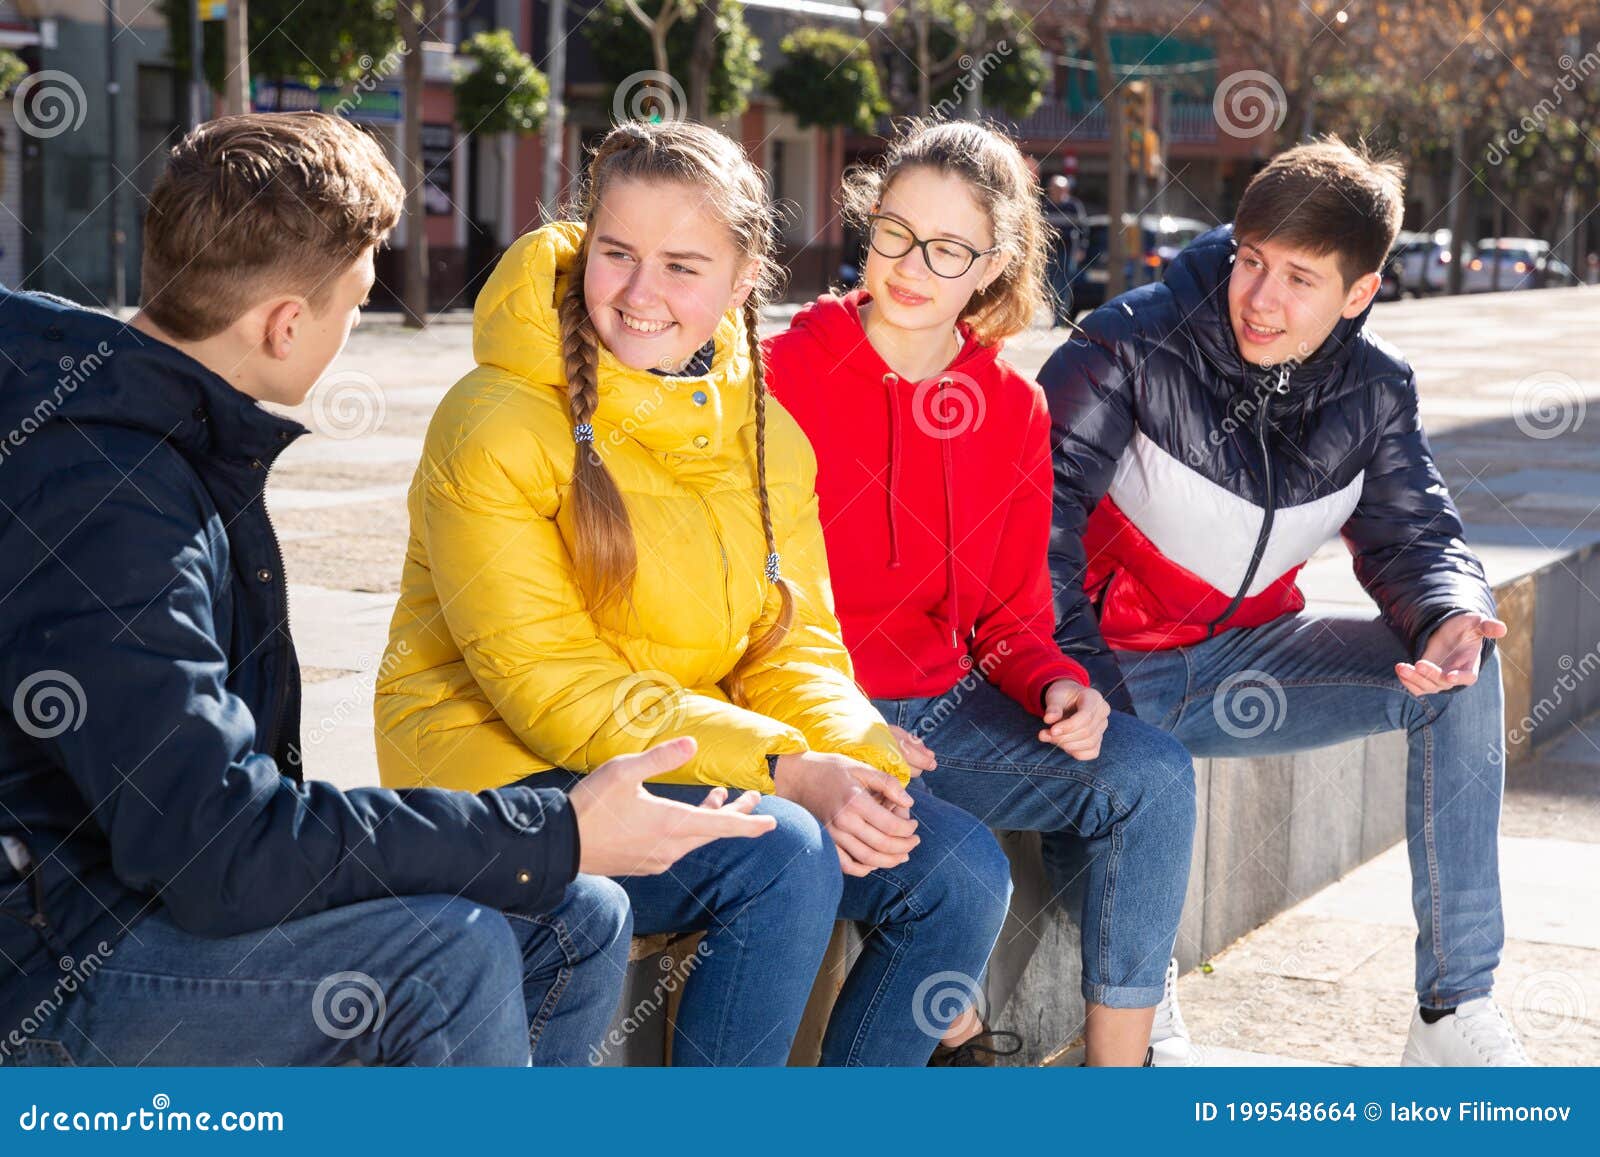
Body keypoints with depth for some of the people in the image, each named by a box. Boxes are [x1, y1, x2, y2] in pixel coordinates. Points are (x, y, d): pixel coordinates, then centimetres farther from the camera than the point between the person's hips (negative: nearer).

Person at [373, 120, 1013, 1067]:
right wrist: (785, 771, -26)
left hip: (689, 761, 6)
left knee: (962, 867, -10)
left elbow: (796, 647, 6)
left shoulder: (763, 434, 7)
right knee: (785, 857, -30)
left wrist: (852, 757, -19)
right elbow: (547, 682, -18)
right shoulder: (496, 427, -14)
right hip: (509, 774, -6)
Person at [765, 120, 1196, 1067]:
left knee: (1153, 771, -15)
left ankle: (1119, 1066, -7)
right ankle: (963, 1045, -2)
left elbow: (1013, 614, 11)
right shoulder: (783, 378, -9)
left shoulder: (1014, 410, 6)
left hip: (947, 703, 6)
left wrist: (1057, 685, -12)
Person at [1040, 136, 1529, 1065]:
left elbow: (1413, 534, 2)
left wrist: (1450, 617, -24)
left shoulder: (1376, 388, -1)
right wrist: (1069, 673, -32)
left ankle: (1457, 1015, -11)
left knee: (1463, 673, -15)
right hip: (1115, 665, -4)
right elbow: (1043, 497, -20)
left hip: (1248, 660, 4)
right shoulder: (1137, 343, -15)